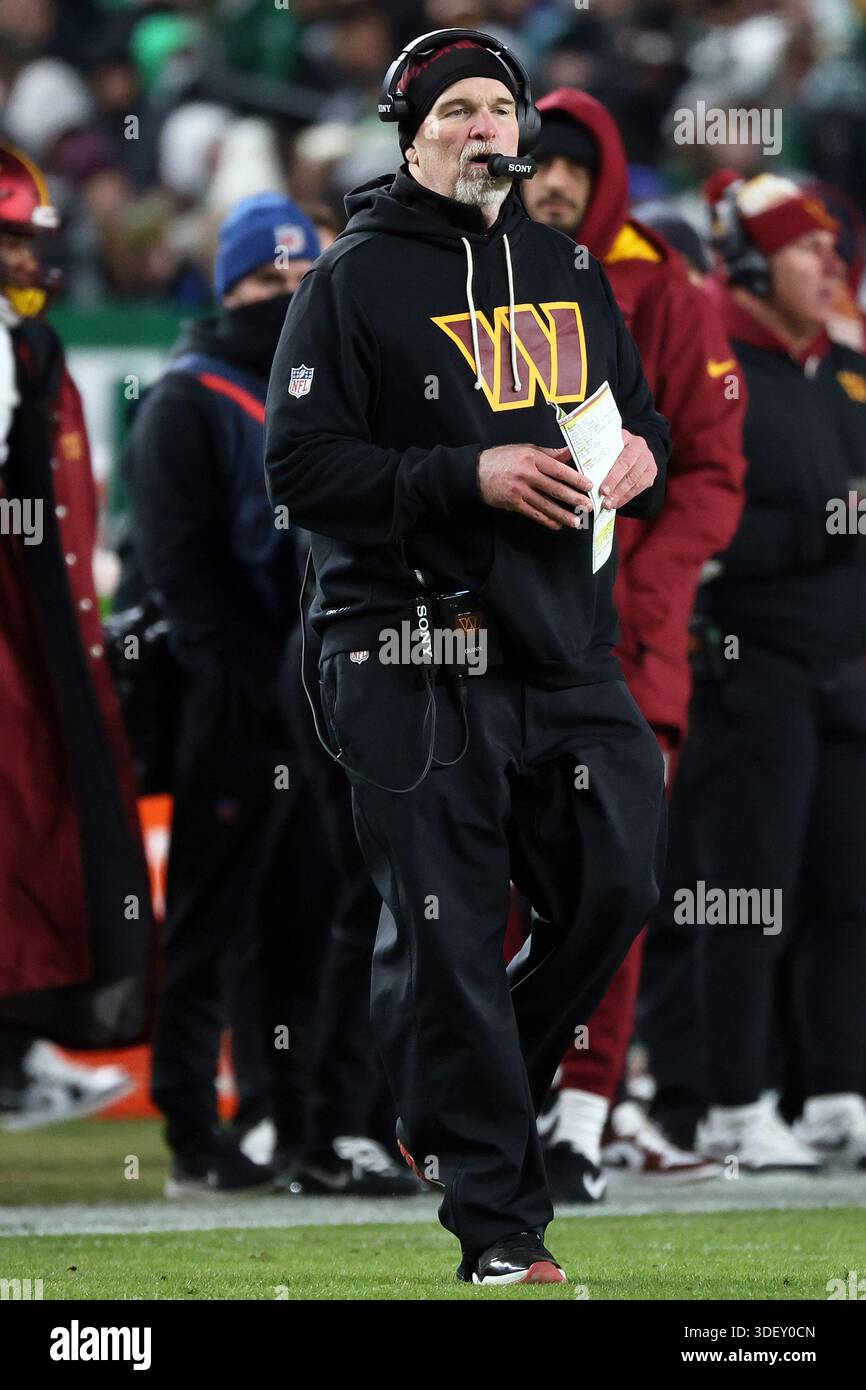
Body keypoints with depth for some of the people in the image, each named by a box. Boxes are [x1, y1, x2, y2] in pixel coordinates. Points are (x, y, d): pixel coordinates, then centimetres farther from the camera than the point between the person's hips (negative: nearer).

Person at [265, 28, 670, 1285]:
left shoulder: (568, 272, 16)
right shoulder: (357, 278, -3)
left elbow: (638, 416, 27)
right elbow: (300, 466, -10)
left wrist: (642, 455, 2)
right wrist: (471, 477, -19)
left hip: (567, 649, 6)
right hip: (414, 653, -6)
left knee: (615, 889, 2)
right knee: (448, 936, -6)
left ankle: (456, 1103, 25)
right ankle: (498, 1226, -2)